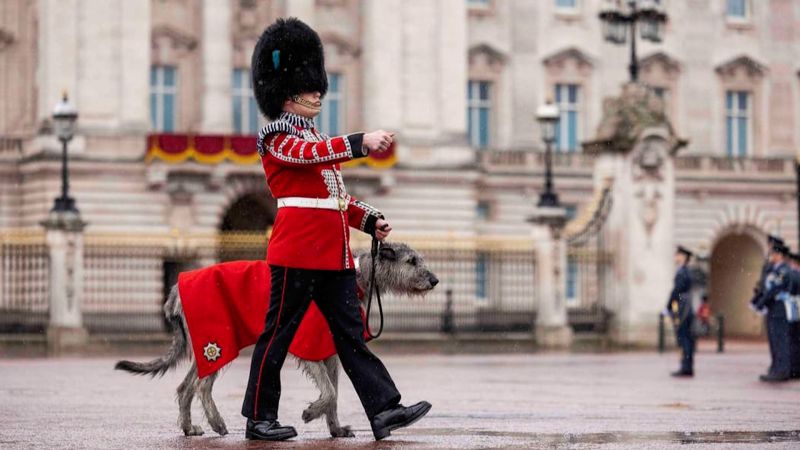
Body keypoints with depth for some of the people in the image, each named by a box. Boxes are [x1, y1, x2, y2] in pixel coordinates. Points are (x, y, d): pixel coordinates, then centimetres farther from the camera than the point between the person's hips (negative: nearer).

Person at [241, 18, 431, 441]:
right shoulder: (276, 137, -5)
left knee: (351, 334, 3)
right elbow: (310, 154, -27)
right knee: (278, 335, -2)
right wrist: (362, 142, -37)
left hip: (334, 256, 9)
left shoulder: (317, 139, 22)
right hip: (298, 253, -9)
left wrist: (371, 220, 11)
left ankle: (384, 410, -1)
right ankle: (259, 419, 5)